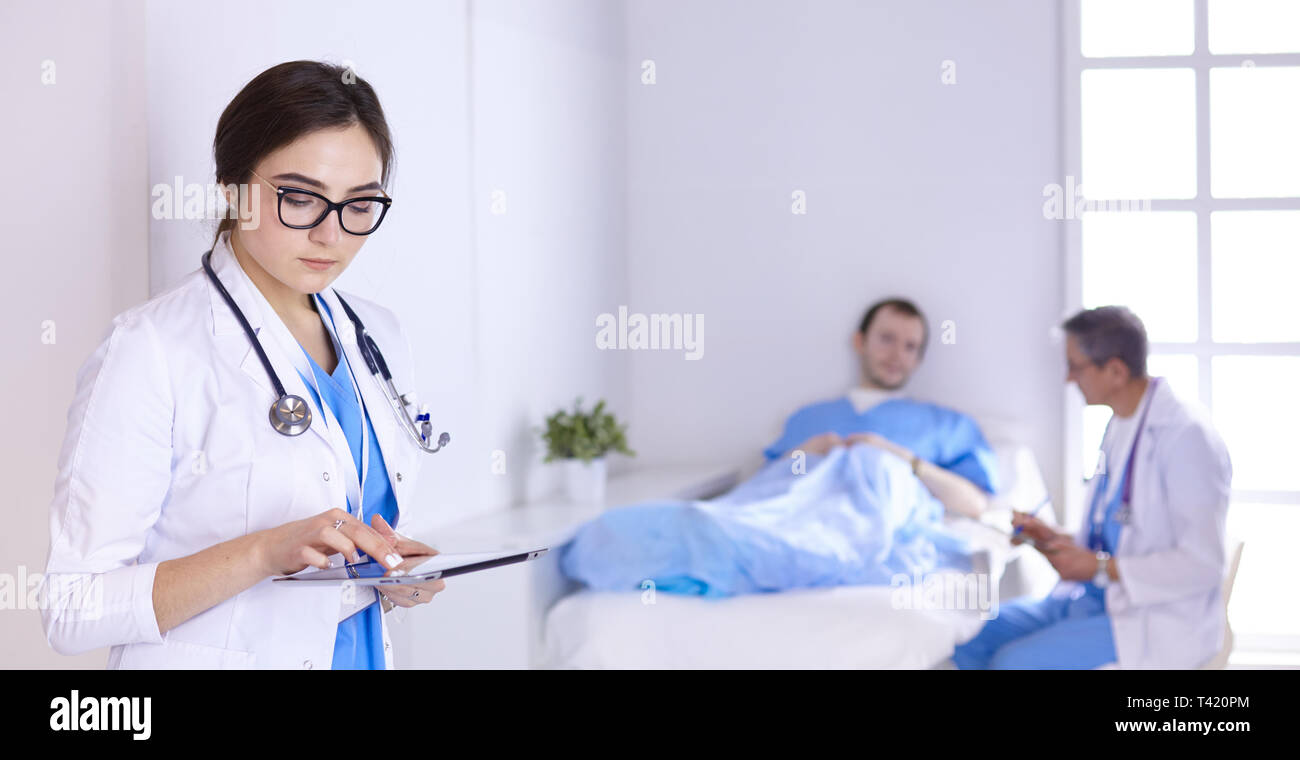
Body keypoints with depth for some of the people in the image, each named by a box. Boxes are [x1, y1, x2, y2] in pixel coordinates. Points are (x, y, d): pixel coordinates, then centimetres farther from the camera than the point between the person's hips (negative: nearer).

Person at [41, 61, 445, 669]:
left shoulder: (378, 339, 3)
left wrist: (399, 579, -7)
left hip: (364, 652, 5)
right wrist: (264, 553, -29)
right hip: (214, 658, -5)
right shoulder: (149, 351, -17)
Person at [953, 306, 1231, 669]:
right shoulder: (1121, 427, 11)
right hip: (1099, 595, 10)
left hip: (1160, 621, -9)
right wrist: (1056, 540, 6)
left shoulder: (1186, 436, -19)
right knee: (971, 639, -1)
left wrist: (1100, 567, -18)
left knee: (1015, 662, -23)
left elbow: (1202, 563, -21)